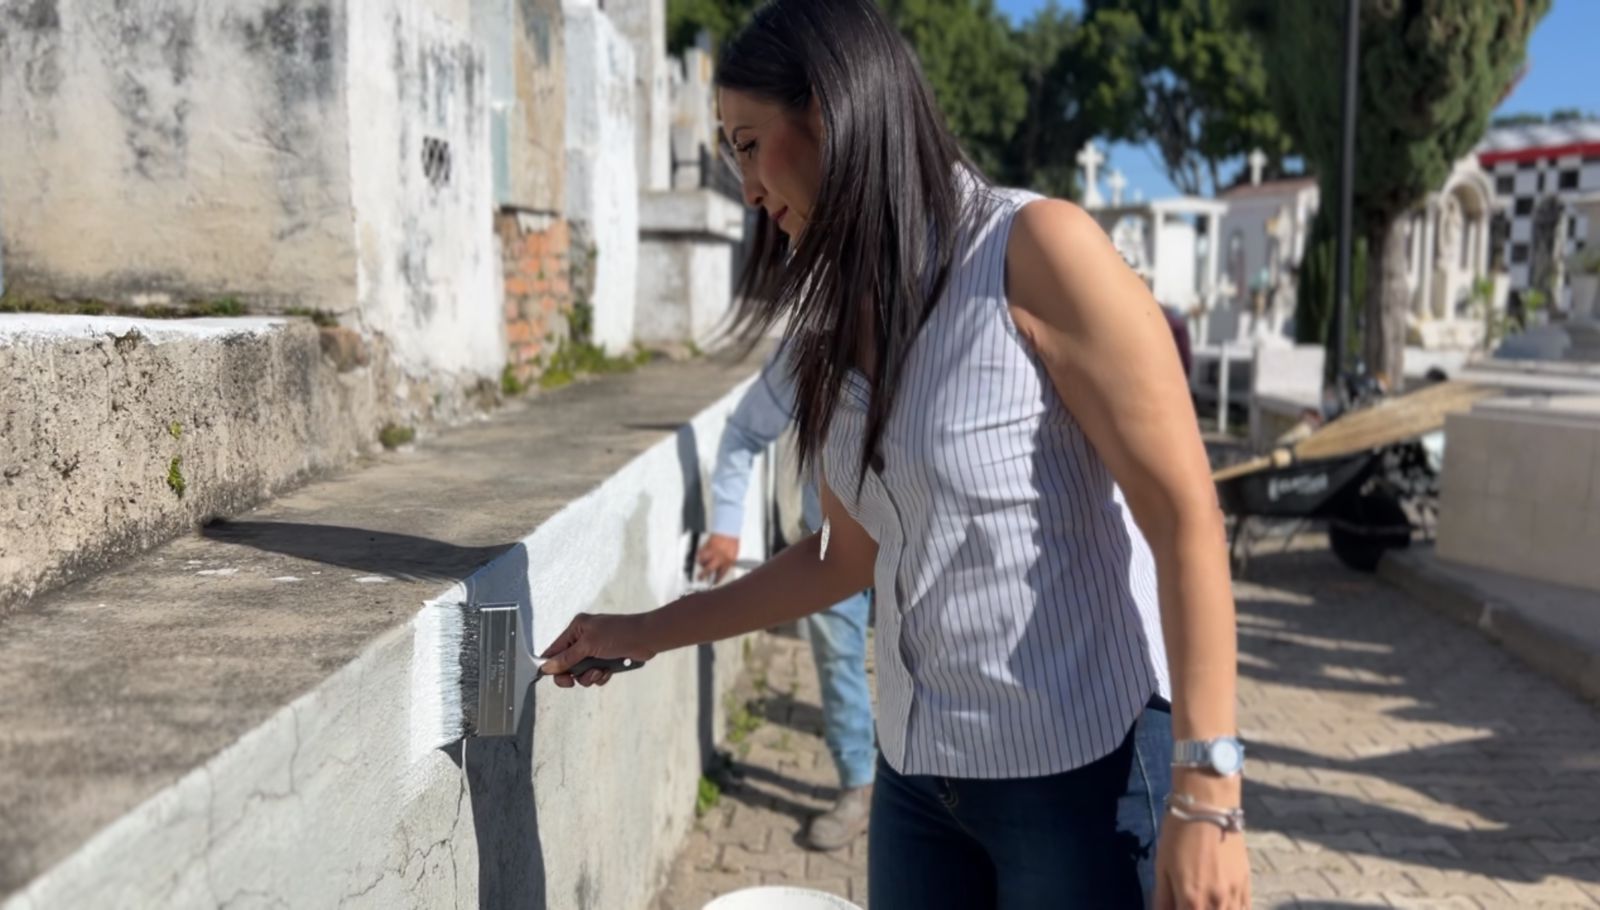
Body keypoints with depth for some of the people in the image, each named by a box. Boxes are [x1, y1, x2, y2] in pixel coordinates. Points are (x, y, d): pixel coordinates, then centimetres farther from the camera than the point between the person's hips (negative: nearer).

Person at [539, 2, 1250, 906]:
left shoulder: (1038, 249, -13)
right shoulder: (847, 320, 8)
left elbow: (1186, 516, -15)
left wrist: (1205, 795, -19)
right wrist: (647, 632, 18)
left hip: (1086, 767, -6)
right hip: (919, 767, 6)